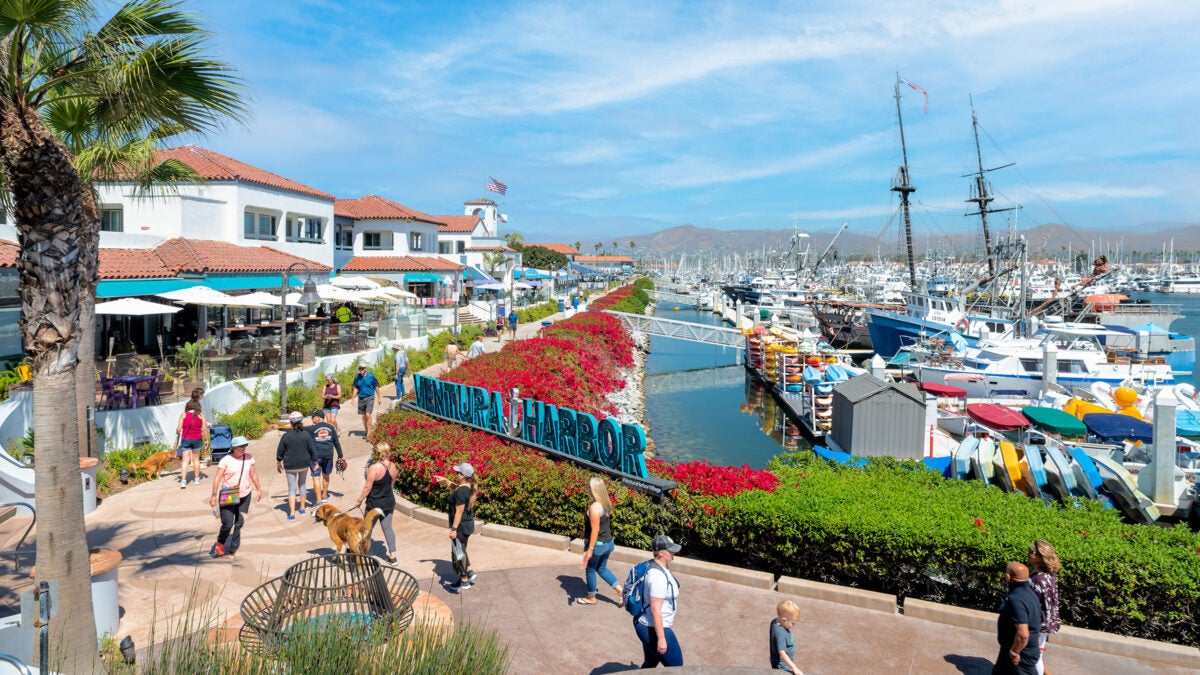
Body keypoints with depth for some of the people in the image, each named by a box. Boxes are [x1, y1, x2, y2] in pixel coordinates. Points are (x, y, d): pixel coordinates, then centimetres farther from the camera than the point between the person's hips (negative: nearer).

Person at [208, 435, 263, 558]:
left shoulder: (249, 457, 3)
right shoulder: (226, 460, -9)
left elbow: (253, 474, 14)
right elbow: (217, 478, -11)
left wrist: (258, 489, 16)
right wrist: (214, 496, -18)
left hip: (244, 496, 4)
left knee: (239, 524, 6)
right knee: (227, 524, -7)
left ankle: (233, 551, 17)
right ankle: (220, 543, 24)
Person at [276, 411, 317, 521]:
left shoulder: (286, 435, -12)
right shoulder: (306, 435, -9)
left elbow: (280, 451, -2)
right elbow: (312, 449, -5)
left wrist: (278, 462, 14)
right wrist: (315, 461, 8)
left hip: (290, 465, -2)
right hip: (304, 464, 2)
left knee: (292, 488, 5)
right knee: (302, 484, 22)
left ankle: (292, 513, 1)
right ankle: (302, 508, 28)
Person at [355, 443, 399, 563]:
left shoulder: (374, 468, -22)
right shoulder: (393, 467, -3)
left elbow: (367, 487, -17)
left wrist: (360, 500, -6)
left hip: (374, 504, -5)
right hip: (389, 502, 5)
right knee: (388, 528, 12)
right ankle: (393, 555, 13)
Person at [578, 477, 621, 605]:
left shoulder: (594, 507, -24)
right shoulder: (606, 503, 1)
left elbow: (595, 530, -24)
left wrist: (590, 549, -20)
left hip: (598, 544, -8)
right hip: (608, 543, 8)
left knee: (590, 570, 13)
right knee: (602, 569, 23)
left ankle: (591, 598, 29)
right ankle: (620, 590, 18)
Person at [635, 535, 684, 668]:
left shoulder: (658, 567, 3)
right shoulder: (659, 576, -28)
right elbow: (655, 609, -27)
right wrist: (661, 638, -24)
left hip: (646, 625, 10)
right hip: (654, 629, -10)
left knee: (650, 664, 23)